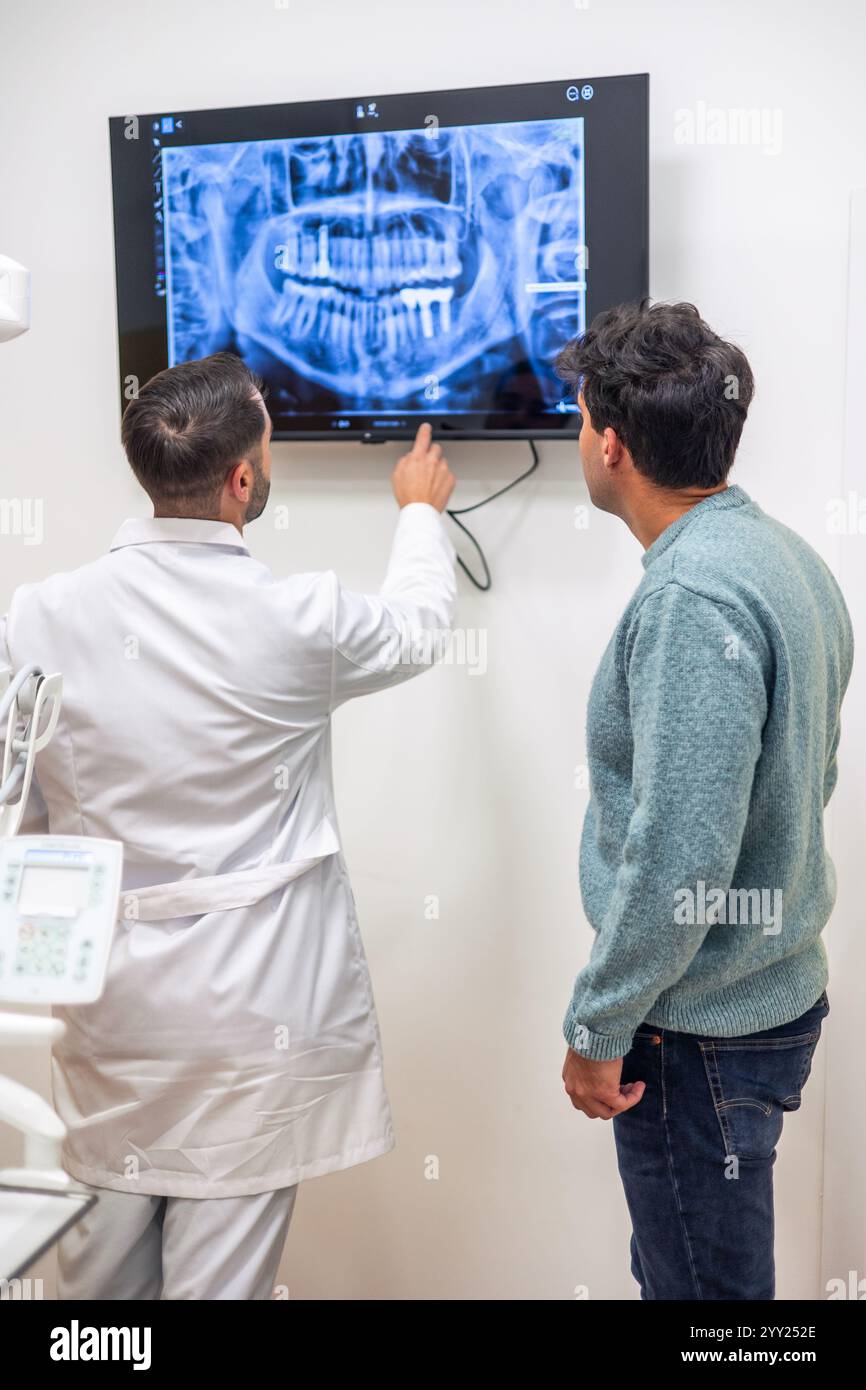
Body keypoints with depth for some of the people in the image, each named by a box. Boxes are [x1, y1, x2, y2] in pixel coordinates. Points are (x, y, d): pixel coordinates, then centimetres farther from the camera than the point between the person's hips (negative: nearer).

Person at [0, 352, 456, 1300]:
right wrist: (421, 512, 27)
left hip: (108, 1000, 4)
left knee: (104, 1260, 20)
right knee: (221, 1266, 10)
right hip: (252, 1009, -3)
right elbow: (413, 629, 9)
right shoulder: (297, 619, -14)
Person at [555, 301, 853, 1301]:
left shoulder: (692, 599, -25)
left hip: (699, 1028, -9)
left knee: (700, 1280, 9)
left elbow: (679, 855, -27)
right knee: (681, 1263, 25)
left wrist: (597, 1028, -15)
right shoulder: (784, 554, 7)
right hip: (779, 988, 9)